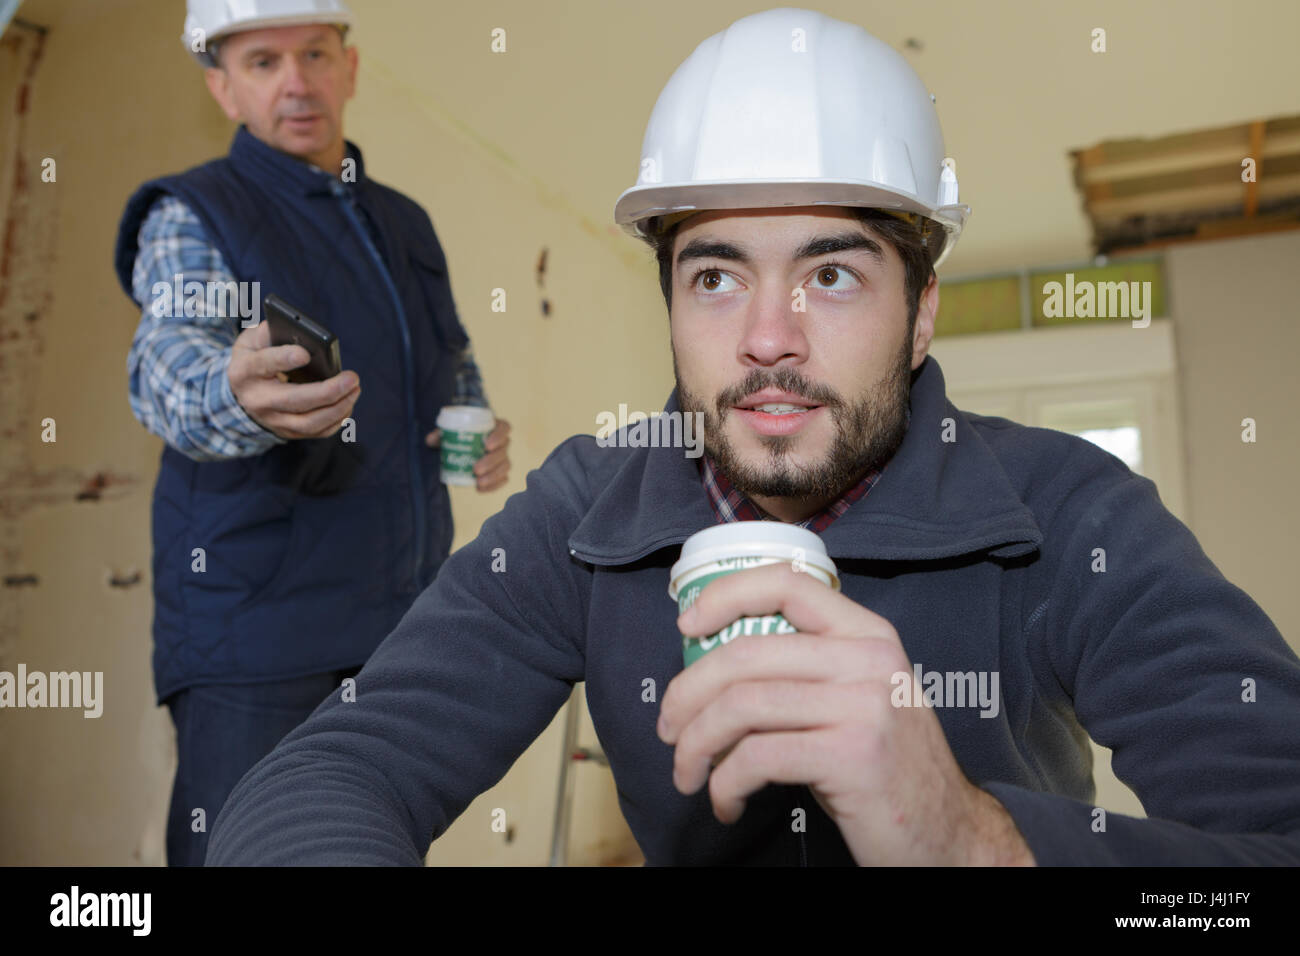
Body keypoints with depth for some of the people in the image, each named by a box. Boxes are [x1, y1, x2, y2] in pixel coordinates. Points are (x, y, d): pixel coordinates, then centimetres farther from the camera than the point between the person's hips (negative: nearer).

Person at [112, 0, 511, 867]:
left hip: (404, 612, 5)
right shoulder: (192, 217, -4)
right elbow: (169, 363, -24)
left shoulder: (406, 225, 13)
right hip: (254, 617, -5)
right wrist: (237, 397, -48)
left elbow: (454, 361, 27)